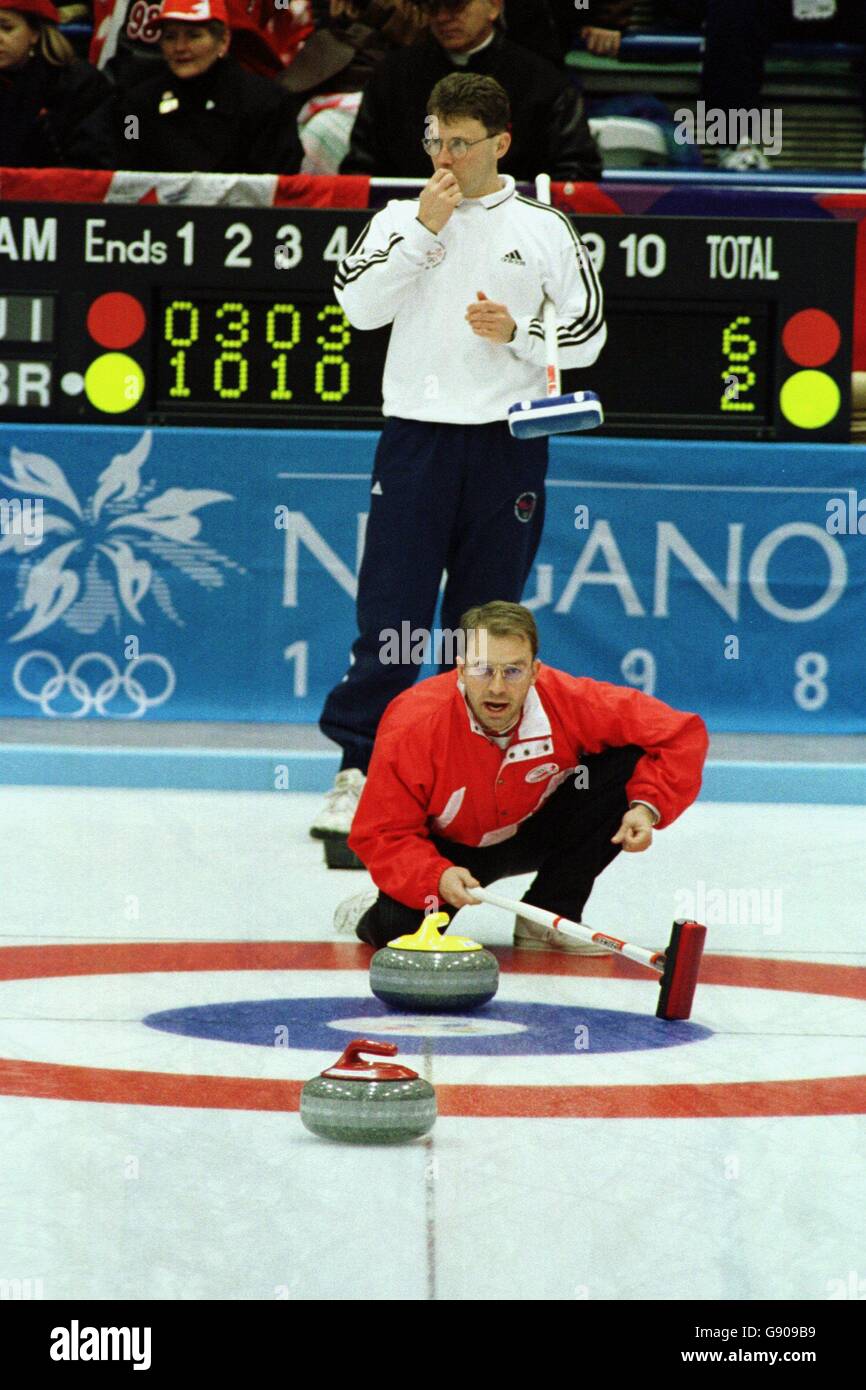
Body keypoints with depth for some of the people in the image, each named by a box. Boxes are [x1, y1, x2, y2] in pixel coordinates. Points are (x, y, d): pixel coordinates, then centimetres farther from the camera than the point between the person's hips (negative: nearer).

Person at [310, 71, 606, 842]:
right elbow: (359, 304, -7)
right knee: (390, 609, -8)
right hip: (416, 433, 0)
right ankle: (359, 769, -5)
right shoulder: (401, 219, 7)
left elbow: (587, 334, 5)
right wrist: (425, 229, -12)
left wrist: (517, 332, -12)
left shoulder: (543, 227, 5)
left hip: (506, 445, 0)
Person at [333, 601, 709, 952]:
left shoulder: (567, 701, -28)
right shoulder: (413, 725, -32)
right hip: (450, 851, -3)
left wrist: (647, 807, -32)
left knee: (626, 762, -21)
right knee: (400, 930, -33)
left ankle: (548, 918, -7)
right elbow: (380, 835, -24)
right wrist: (437, 878, -42)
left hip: (534, 833, 3)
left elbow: (683, 735, -18)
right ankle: (375, 911, 10)